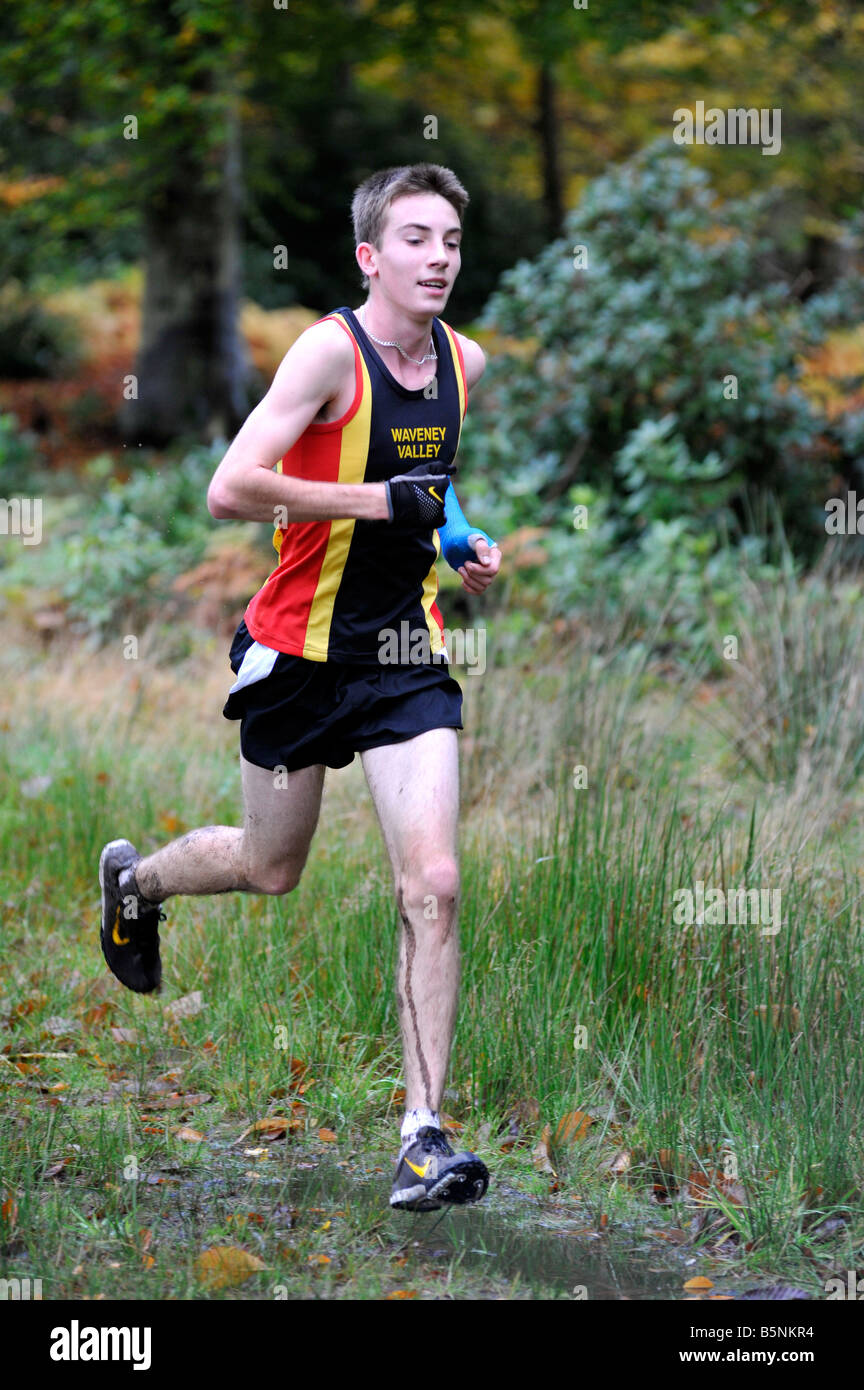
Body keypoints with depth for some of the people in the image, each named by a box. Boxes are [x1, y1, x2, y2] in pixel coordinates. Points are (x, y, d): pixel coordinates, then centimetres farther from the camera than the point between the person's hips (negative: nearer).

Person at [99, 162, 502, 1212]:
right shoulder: (329, 351, -17)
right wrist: (377, 501, -25)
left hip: (406, 653, 4)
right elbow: (230, 491, -26)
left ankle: (423, 1134, -7)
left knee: (432, 885, -10)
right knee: (270, 870, 14)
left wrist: (460, 543, 7)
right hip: (298, 651, -4)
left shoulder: (465, 364, 4)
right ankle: (134, 878, 49)